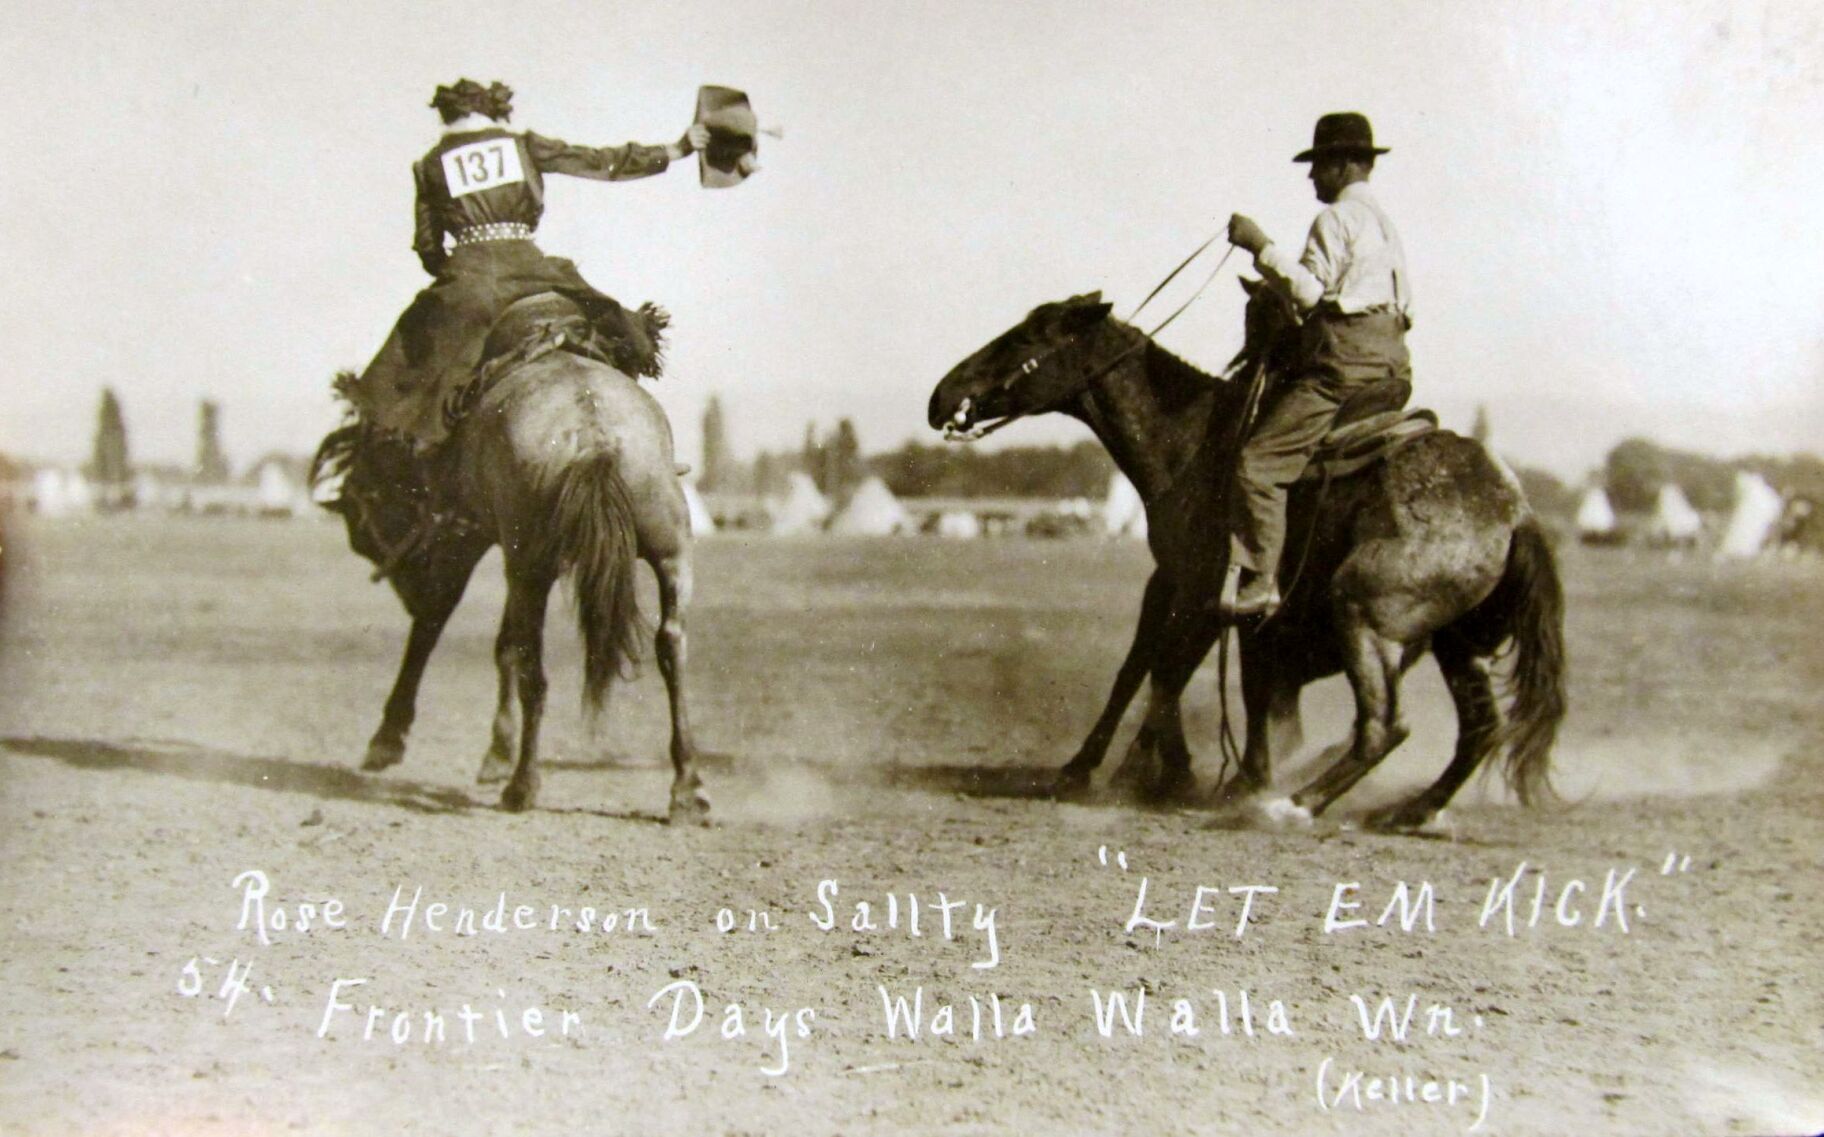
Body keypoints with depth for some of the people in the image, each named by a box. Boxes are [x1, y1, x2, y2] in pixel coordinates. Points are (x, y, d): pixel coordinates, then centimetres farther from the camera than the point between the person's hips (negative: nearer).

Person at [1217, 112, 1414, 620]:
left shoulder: (1336, 218, -4)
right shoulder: (1385, 223, 25)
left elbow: (1309, 289, -15)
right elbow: (1406, 311, 23)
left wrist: (1261, 246, -11)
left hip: (1345, 360, -10)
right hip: (1392, 361, 10)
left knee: (1260, 461, -15)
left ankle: (1257, 581, -25)